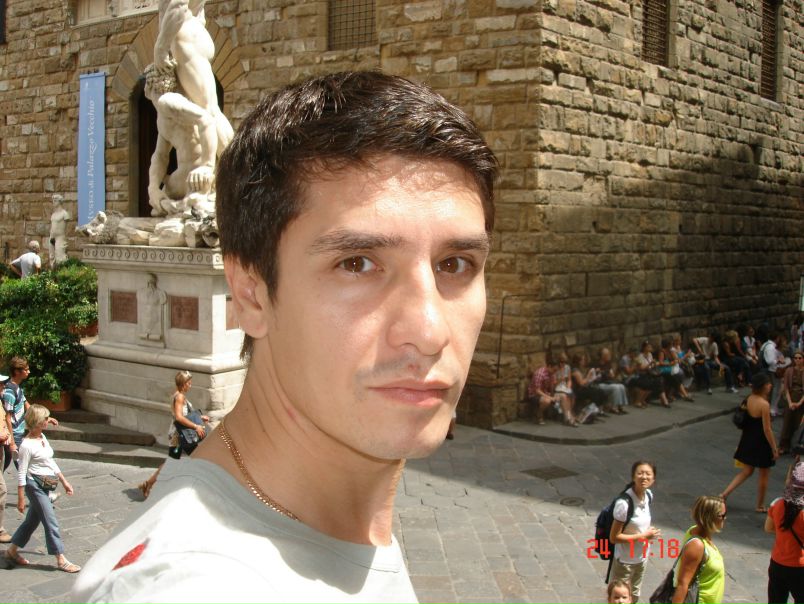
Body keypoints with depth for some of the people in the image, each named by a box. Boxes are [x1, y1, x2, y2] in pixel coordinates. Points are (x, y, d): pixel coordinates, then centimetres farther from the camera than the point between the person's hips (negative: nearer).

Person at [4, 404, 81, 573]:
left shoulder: (43, 437, 7)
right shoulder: (27, 445, -18)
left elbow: (50, 462, 17)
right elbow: (21, 474, -15)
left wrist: (64, 481, 18)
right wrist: (20, 499, -13)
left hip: (46, 486, 9)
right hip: (35, 486, -9)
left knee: (32, 520, 17)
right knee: (51, 522, -5)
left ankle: (12, 551, 32)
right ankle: (61, 560, 1)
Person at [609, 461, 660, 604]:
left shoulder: (648, 495, -6)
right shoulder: (624, 503, -30)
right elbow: (614, 537, -24)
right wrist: (643, 536, -23)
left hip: (641, 558, 7)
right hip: (625, 561, -7)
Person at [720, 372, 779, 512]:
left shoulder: (748, 399, -2)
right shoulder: (764, 404, -24)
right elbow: (767, 430, -21)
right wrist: (774, 449, -12)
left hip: (748, 440, 7)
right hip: (761, 444, -7)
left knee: (746, 472, 21)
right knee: (764, 476, 13)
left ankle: (724, 494, 12)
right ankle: (760, 506, 27)